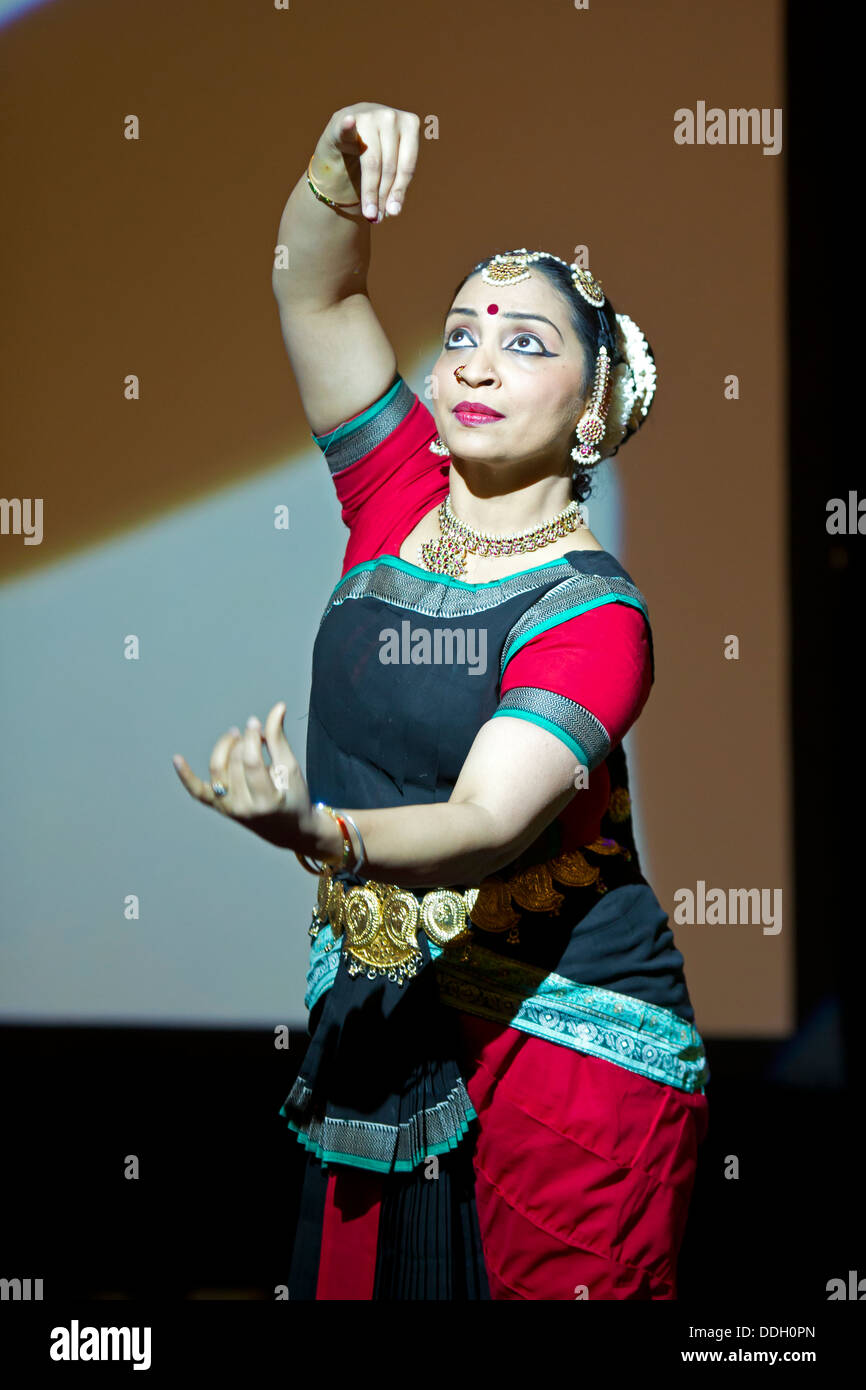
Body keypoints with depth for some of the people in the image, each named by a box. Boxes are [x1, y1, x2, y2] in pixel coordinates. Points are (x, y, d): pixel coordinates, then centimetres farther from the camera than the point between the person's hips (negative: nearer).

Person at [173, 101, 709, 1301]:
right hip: (372, 1020, 5)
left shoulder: (591, 612, -15)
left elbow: (487, 826, -28)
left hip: (562, 1037, -5)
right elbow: (312, 288, -4)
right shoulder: (400, 502, 1)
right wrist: (345, 164, -26)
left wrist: (316, 832, -47)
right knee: (360, 1281, 11)